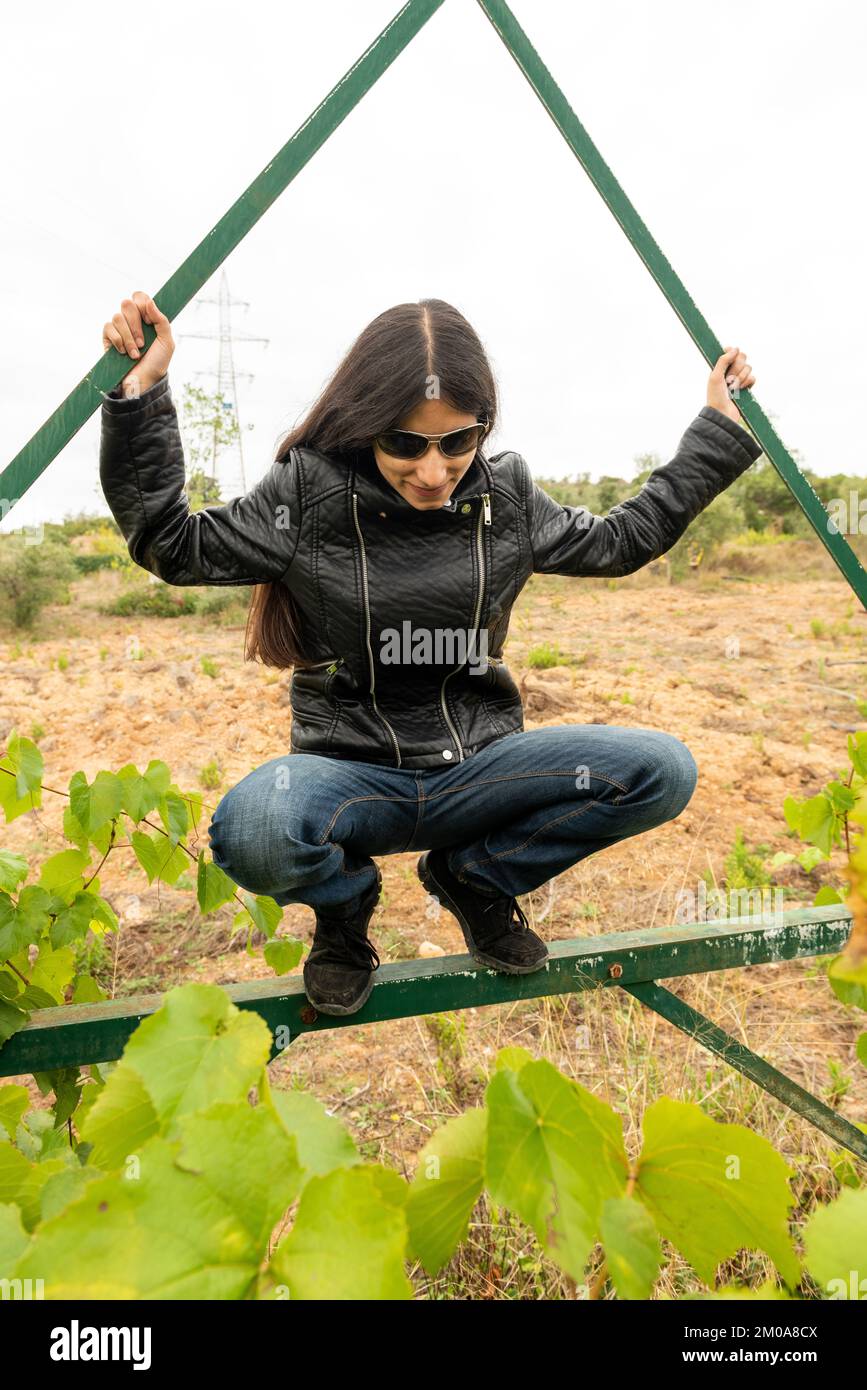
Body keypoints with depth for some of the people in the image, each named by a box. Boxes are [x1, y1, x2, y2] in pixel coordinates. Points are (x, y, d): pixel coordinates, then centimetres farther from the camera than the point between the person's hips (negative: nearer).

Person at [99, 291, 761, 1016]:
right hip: (351, 776, -2)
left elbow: (619, 540, 18)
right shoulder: (309, 495, -6)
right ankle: (344, 897, 3)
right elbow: (170, 542, -2)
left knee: (664, 770, -18)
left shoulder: (507, 495, 3)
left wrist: (719, 431, 20)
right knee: (252, 831, -37)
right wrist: (141, 389, -10)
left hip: (476, 769, 3)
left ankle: (478, 874, 6)